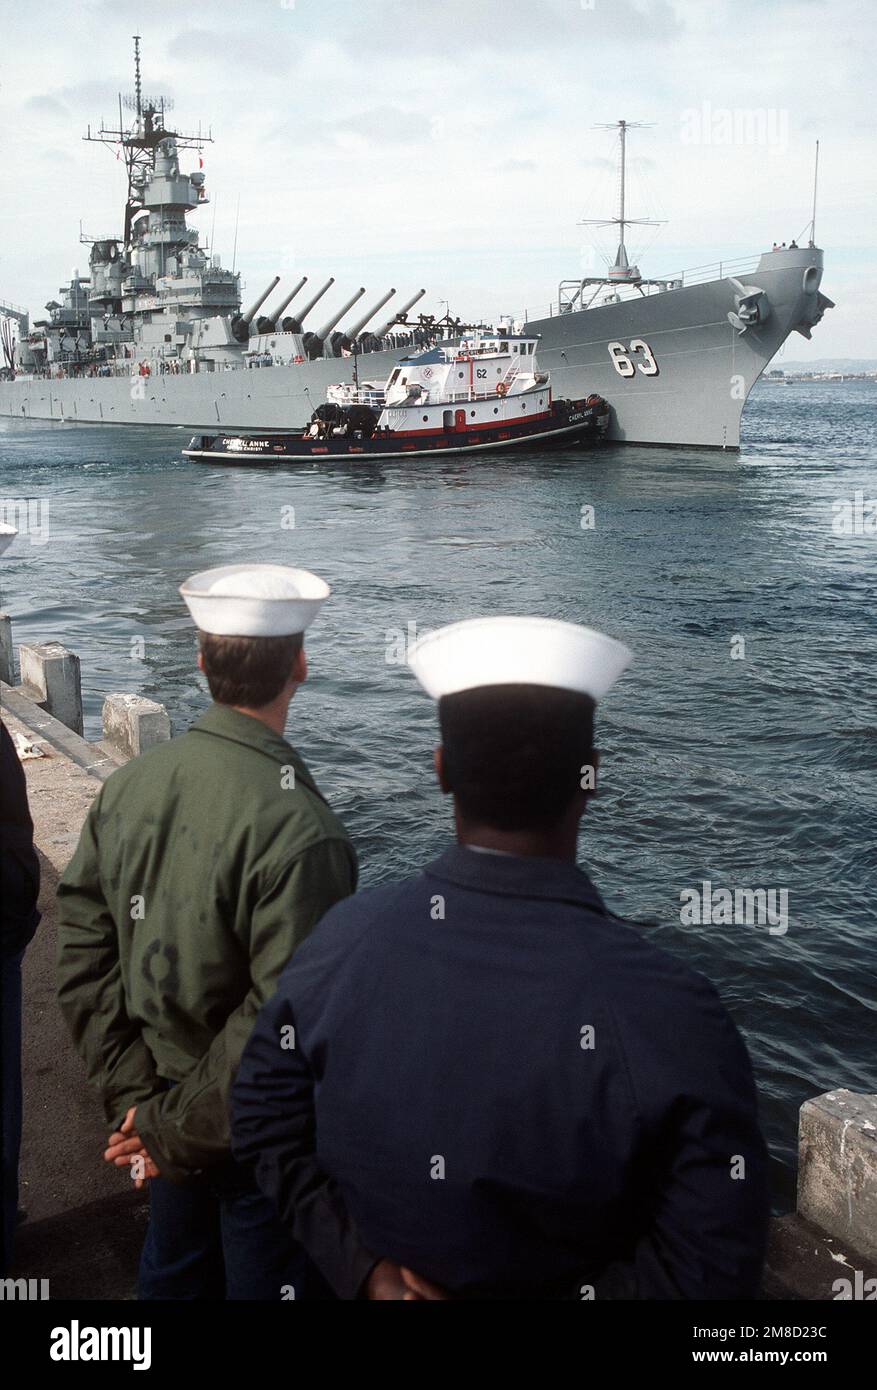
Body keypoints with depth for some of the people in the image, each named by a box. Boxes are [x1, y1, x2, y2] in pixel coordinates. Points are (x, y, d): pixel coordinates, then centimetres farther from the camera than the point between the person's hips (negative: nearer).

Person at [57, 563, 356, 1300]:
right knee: (269, 1279, 17)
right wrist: (176, 1132, -16)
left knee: (174, 1272, 27)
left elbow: (83, 957, -4)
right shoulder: (299, 831, -29)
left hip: (164, 1101, 6)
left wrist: (134, 1097, -2)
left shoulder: (128, 785, -8)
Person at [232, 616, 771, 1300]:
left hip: (378, 1279, 2)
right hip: (564, 1285, -2)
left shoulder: (345, 936, -21)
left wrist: (366, 1268, -7)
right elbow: (711, 1267, -24)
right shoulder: (669, 1010, -31)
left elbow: (266, 1120, -9)